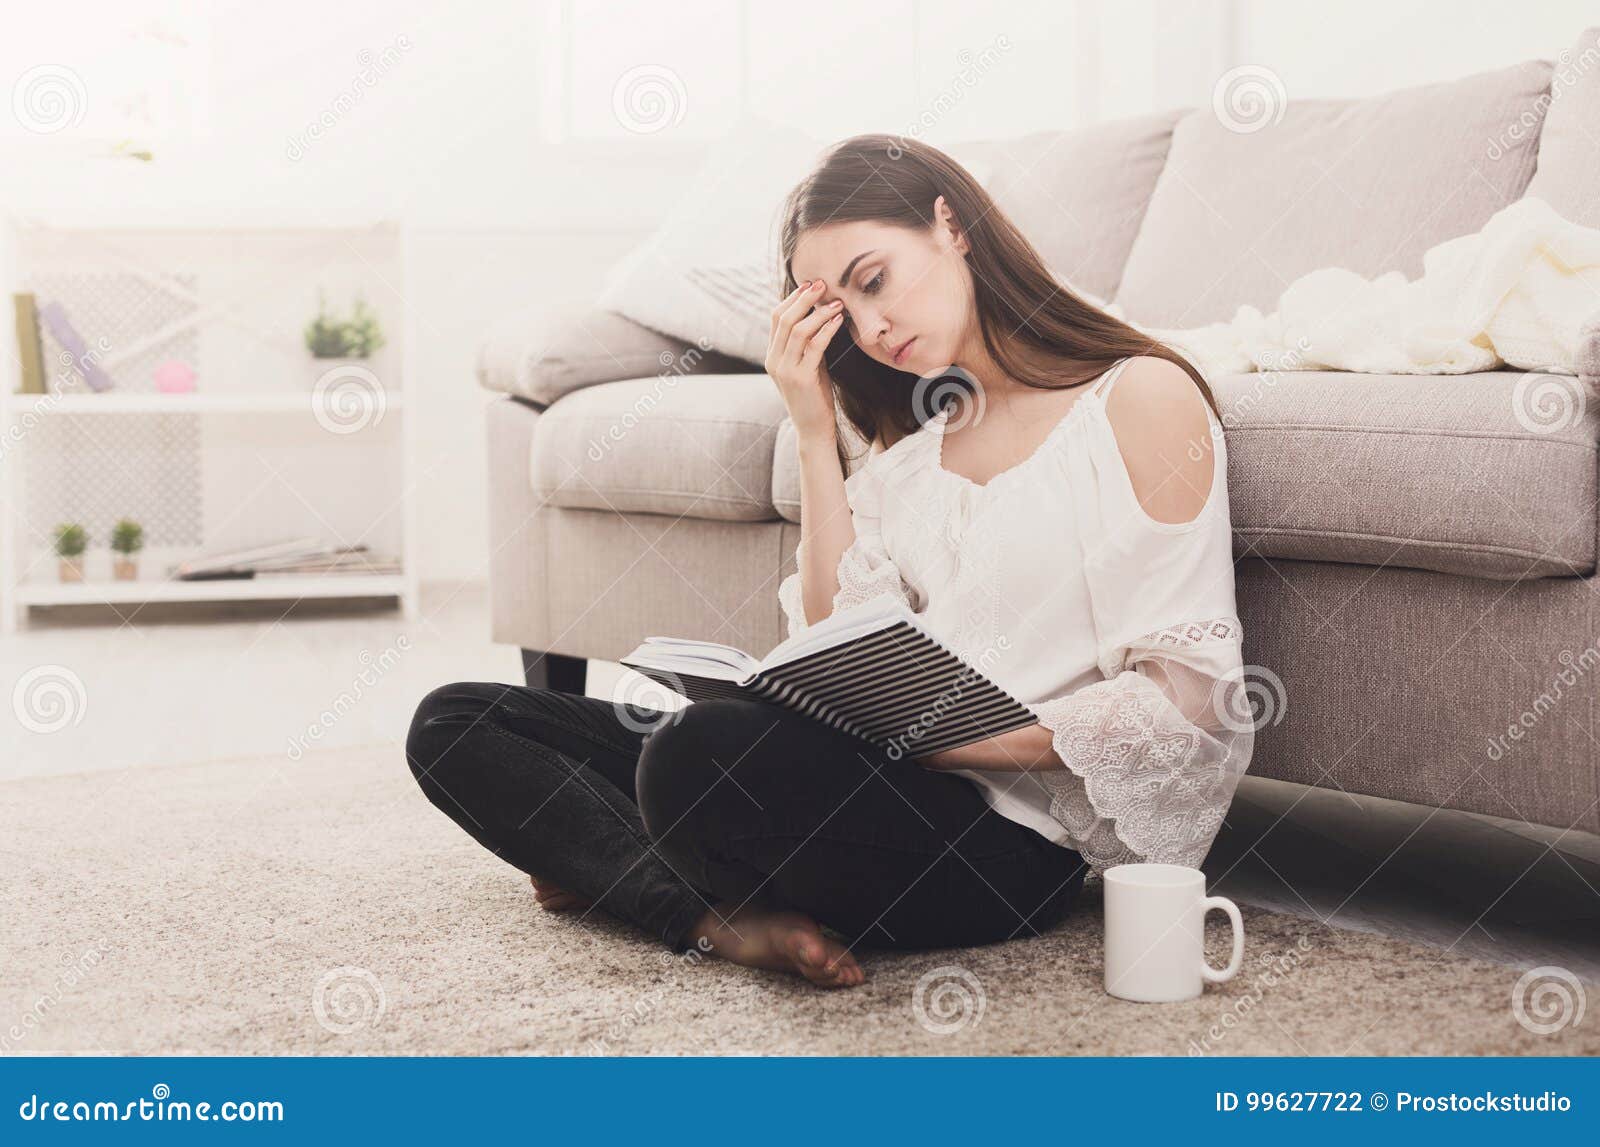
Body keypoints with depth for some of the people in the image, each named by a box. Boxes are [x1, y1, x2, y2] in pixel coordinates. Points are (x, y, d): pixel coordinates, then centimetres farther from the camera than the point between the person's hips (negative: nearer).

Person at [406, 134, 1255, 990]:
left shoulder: (1141, 398, -2)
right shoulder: (906, 447, 20)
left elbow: (1185, 700, -8)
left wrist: (976, 739, -20)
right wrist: (816, 435, 6)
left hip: (1014, 830, -8)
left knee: (700, 755, -38)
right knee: (456, 725, 0)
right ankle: (719, 920, -15)